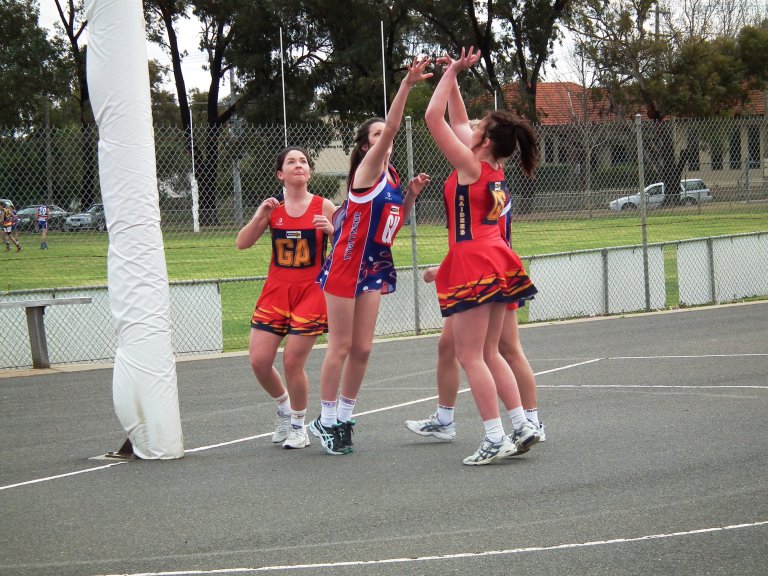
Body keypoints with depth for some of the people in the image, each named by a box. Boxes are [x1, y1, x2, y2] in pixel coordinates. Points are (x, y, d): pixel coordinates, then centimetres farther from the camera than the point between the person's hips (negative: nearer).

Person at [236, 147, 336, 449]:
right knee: (258, 361, -2)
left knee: (293, 362, -8)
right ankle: (284, 407, 27)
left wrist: (331, 230, -21)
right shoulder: (273, 208, 4)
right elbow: (242, 243, -2)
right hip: (276, 291, 3)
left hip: (310, 291, -3)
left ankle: (298, 425, 13)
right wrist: (259, 216, -17)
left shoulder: (323, 206, -3)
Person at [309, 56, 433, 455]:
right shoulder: (367, 171, -11)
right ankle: (326, 419, 7)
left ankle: (343, 417, 17)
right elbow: (391, 127, -26)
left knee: (362, 349, 7)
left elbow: (395, 220, 21)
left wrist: (411, 193, 5)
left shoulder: (391, 176, 11)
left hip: (374, 268, 7)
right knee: (341, 347, -2)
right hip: (346, 265, -7)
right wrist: (407, 84, -34)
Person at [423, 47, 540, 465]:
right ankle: (522, 426, 11)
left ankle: (495, 438, -7)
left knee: (471, 356, -5)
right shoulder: (493, 168, 11)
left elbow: (433, 117, -10)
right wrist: (453, 78, 21)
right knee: (488, 353, 14)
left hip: (473, 263, -8)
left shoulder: (470, 165, -11)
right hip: (496, 262, 9)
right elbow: (458, 123, 23)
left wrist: (451, 73, -1)